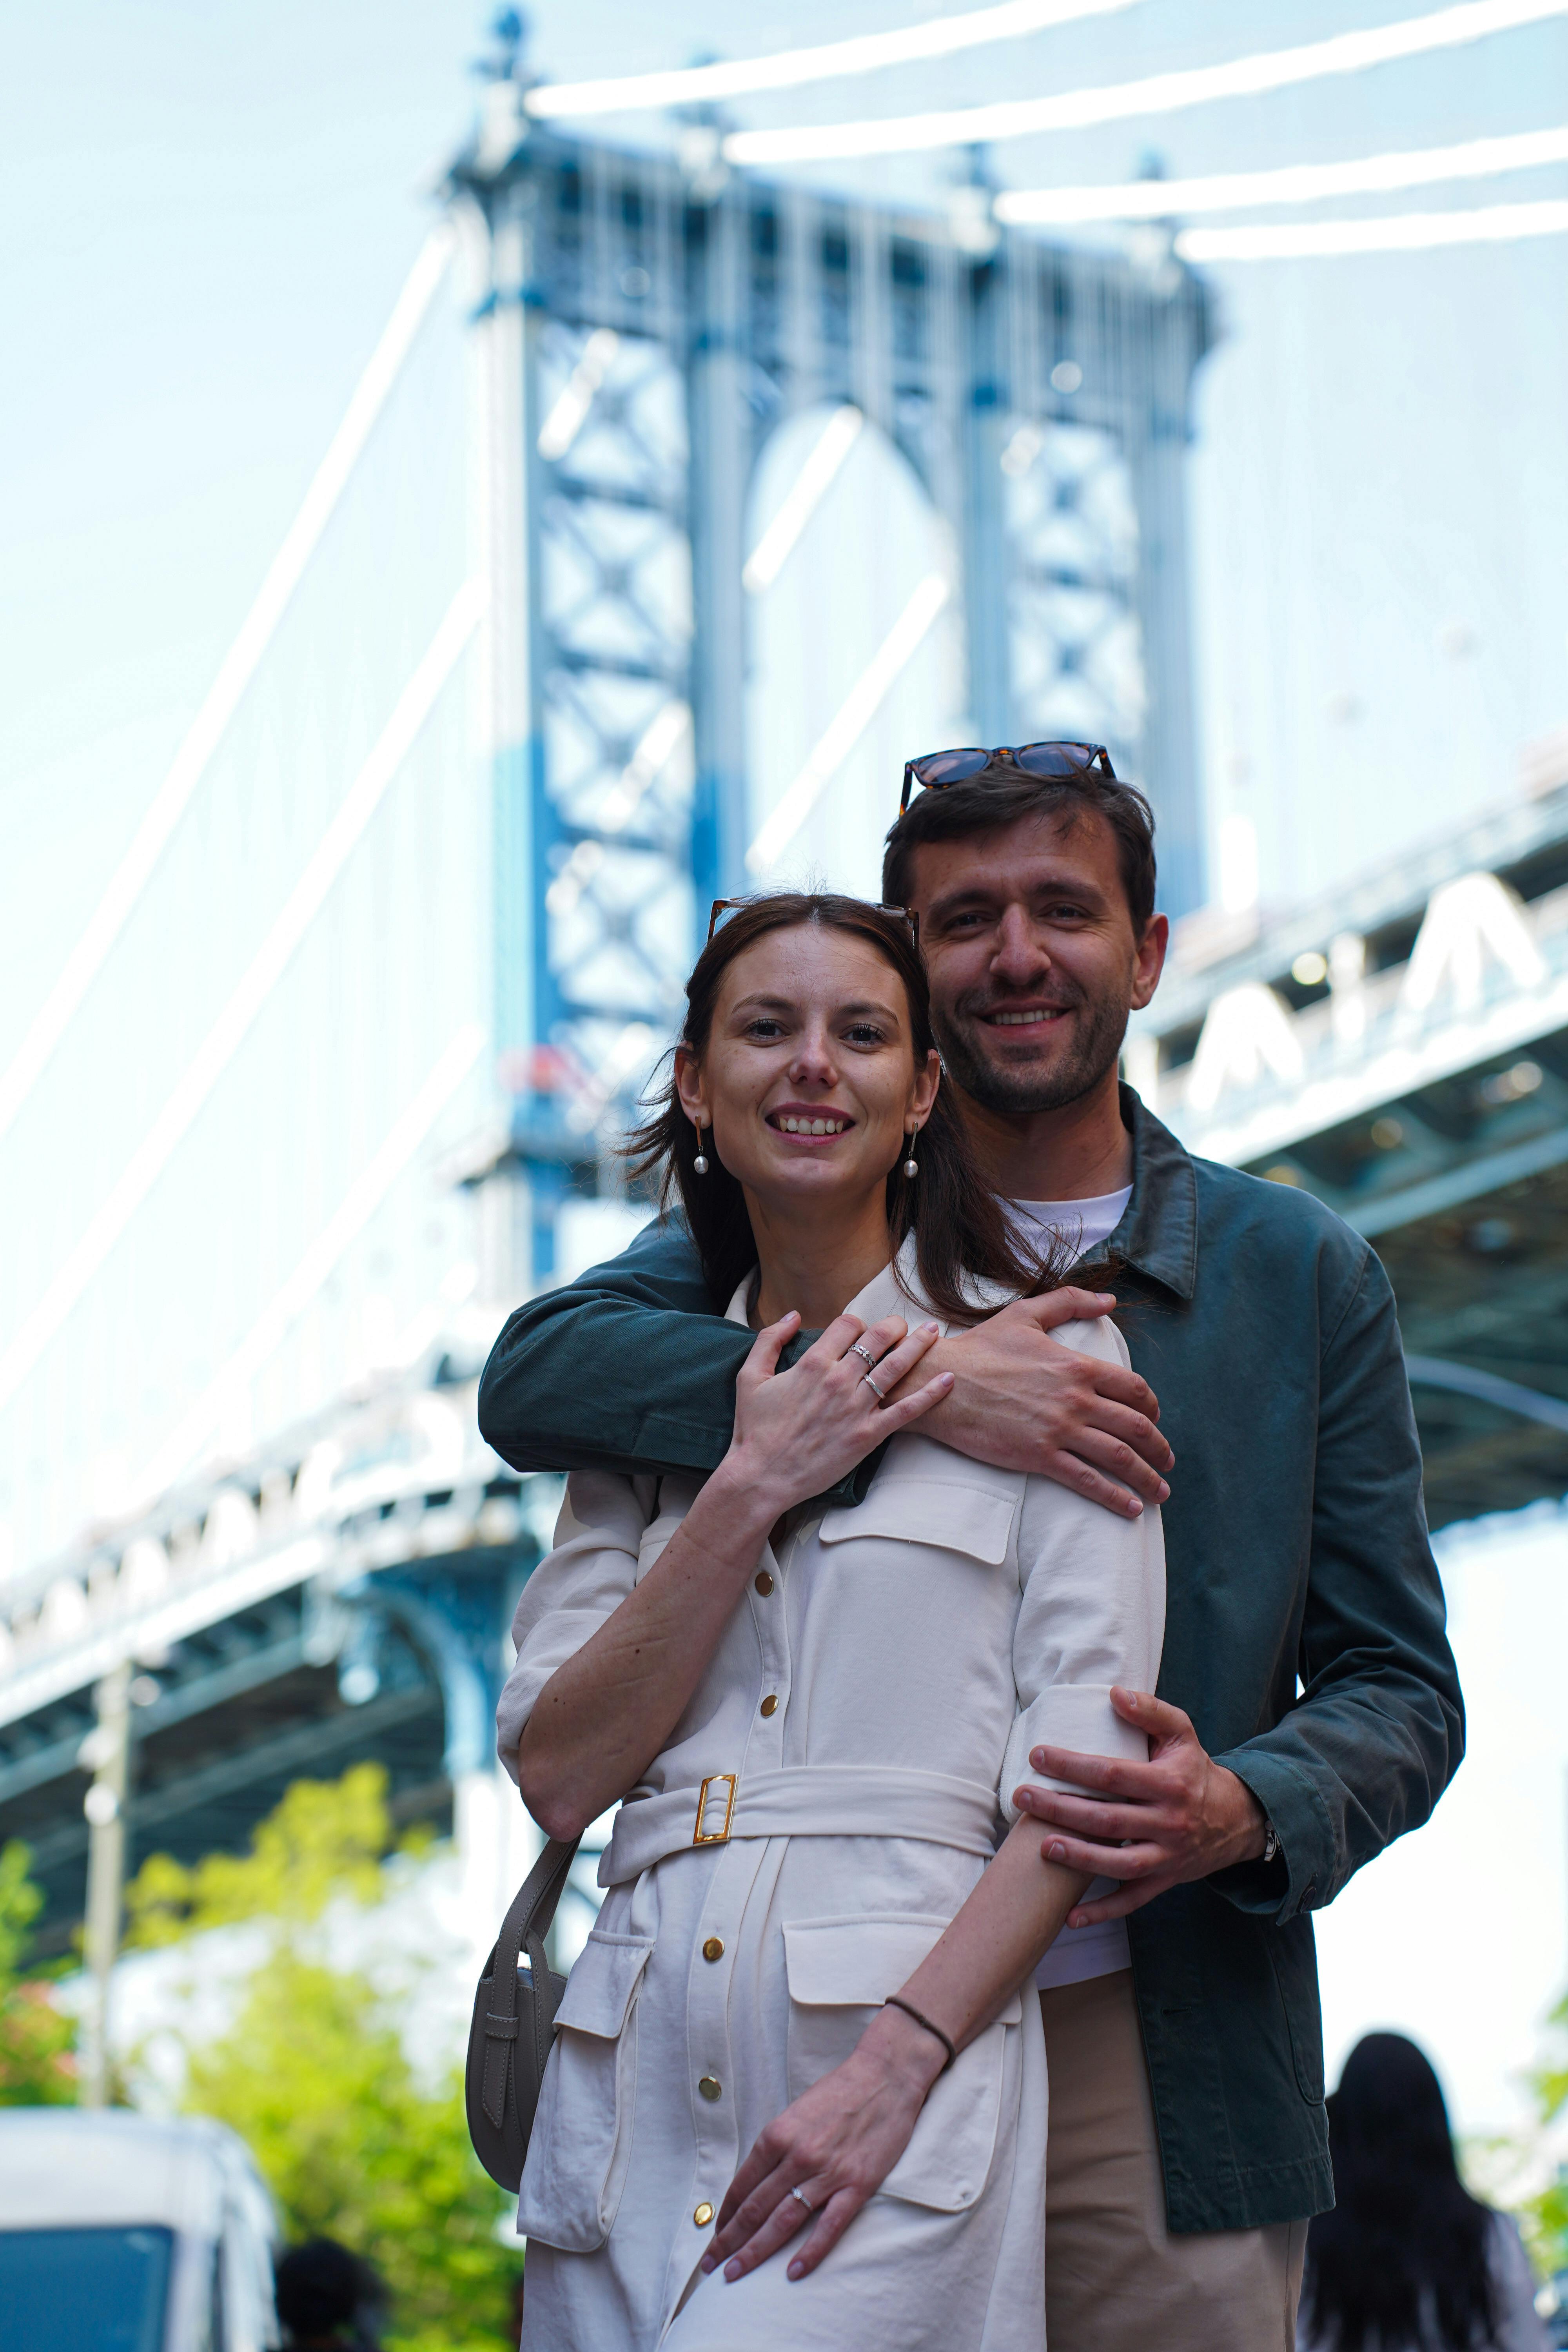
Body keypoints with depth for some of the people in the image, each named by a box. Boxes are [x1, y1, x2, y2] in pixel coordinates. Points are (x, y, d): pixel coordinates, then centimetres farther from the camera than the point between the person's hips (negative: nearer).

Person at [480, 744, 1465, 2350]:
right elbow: (532, 1378, -11)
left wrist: (1243, 1810, -16)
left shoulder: (1298, 1273, 7)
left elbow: (1401, 1688, 7)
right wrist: (908, 1383, -21)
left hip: (1168, 2078, 0)